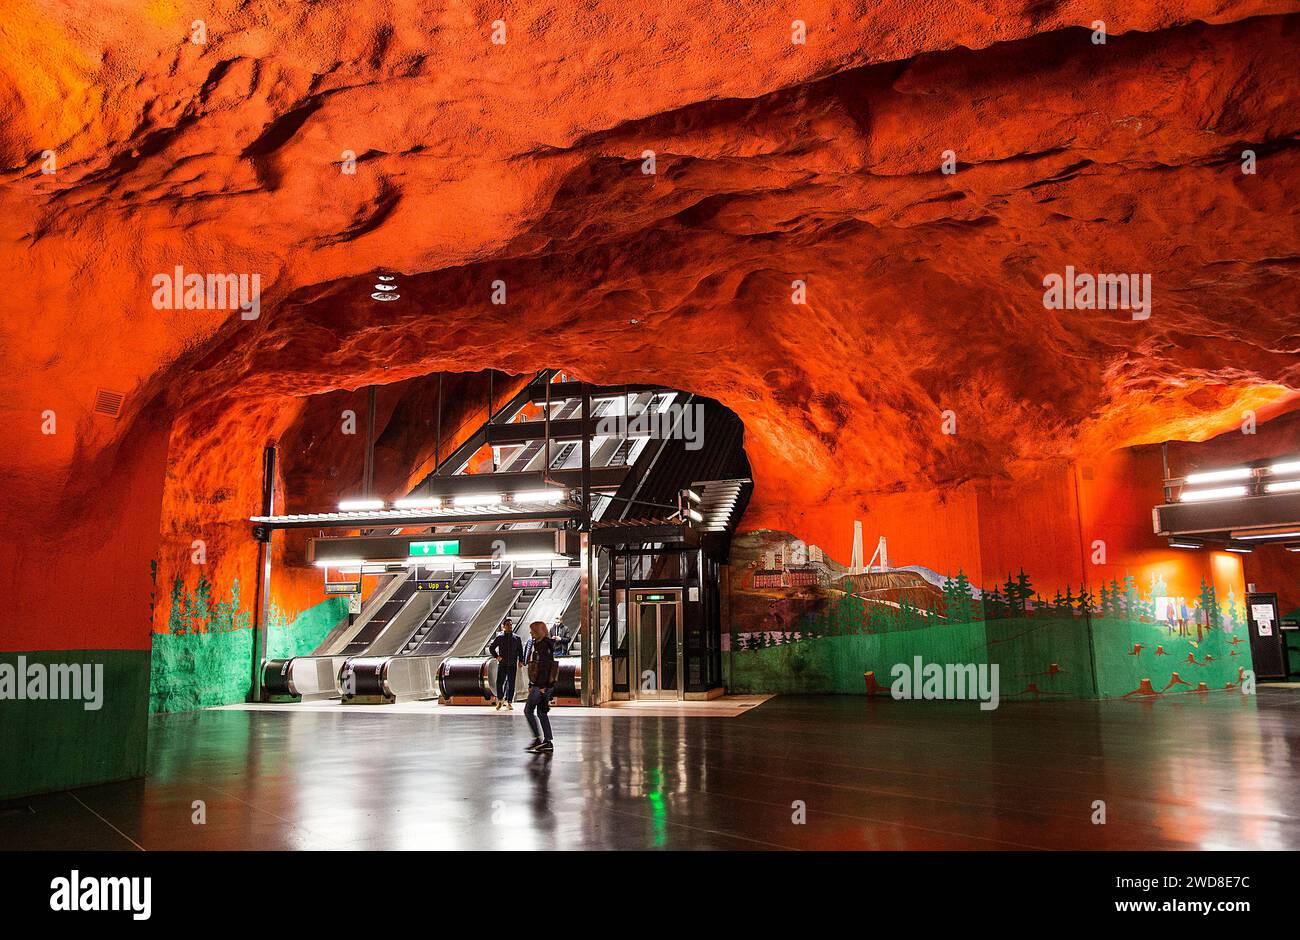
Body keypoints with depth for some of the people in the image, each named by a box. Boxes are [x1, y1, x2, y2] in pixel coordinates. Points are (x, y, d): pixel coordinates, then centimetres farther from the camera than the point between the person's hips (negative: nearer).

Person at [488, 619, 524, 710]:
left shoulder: (516, 638, 6)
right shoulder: (500, 637, 3)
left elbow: (520, 650, 11)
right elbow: (491, 648, 9)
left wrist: (520, 661, 1)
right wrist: (497, 656, -2)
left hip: (512, 665, 1)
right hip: (502, 664, -1)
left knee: (511, 684, 4)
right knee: (499, 682, -6)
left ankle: (509, 702, 13)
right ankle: (500, 700, 14)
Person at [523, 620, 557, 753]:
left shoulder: (544, 645, -14)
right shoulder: (536, 644, 16)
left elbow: (545, 667, -20)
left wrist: (542, 686, -23)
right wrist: (531, 685, 21)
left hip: (542, 685, -10)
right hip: (537, 684, 10)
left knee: (528, 710, -5)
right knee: (541, 713, 10)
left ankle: (538, 739, -2)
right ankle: (547, 742, 11)